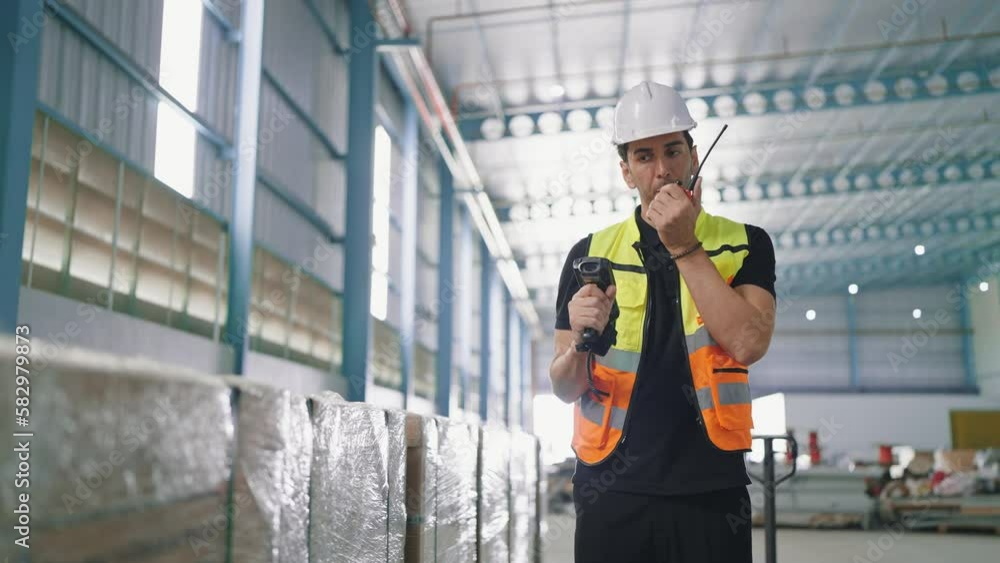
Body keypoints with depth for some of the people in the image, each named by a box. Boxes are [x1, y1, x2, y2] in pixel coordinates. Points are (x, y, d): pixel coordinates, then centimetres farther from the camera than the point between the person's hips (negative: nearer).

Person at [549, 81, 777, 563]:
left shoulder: (745, 245, 3)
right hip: (612, 491, 1)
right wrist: (581, 342, -16)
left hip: (710, 491, -1)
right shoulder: (590, 255, 4)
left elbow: (748, 343, -15)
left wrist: (685, 247, -12)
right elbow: (565, 389, 4)